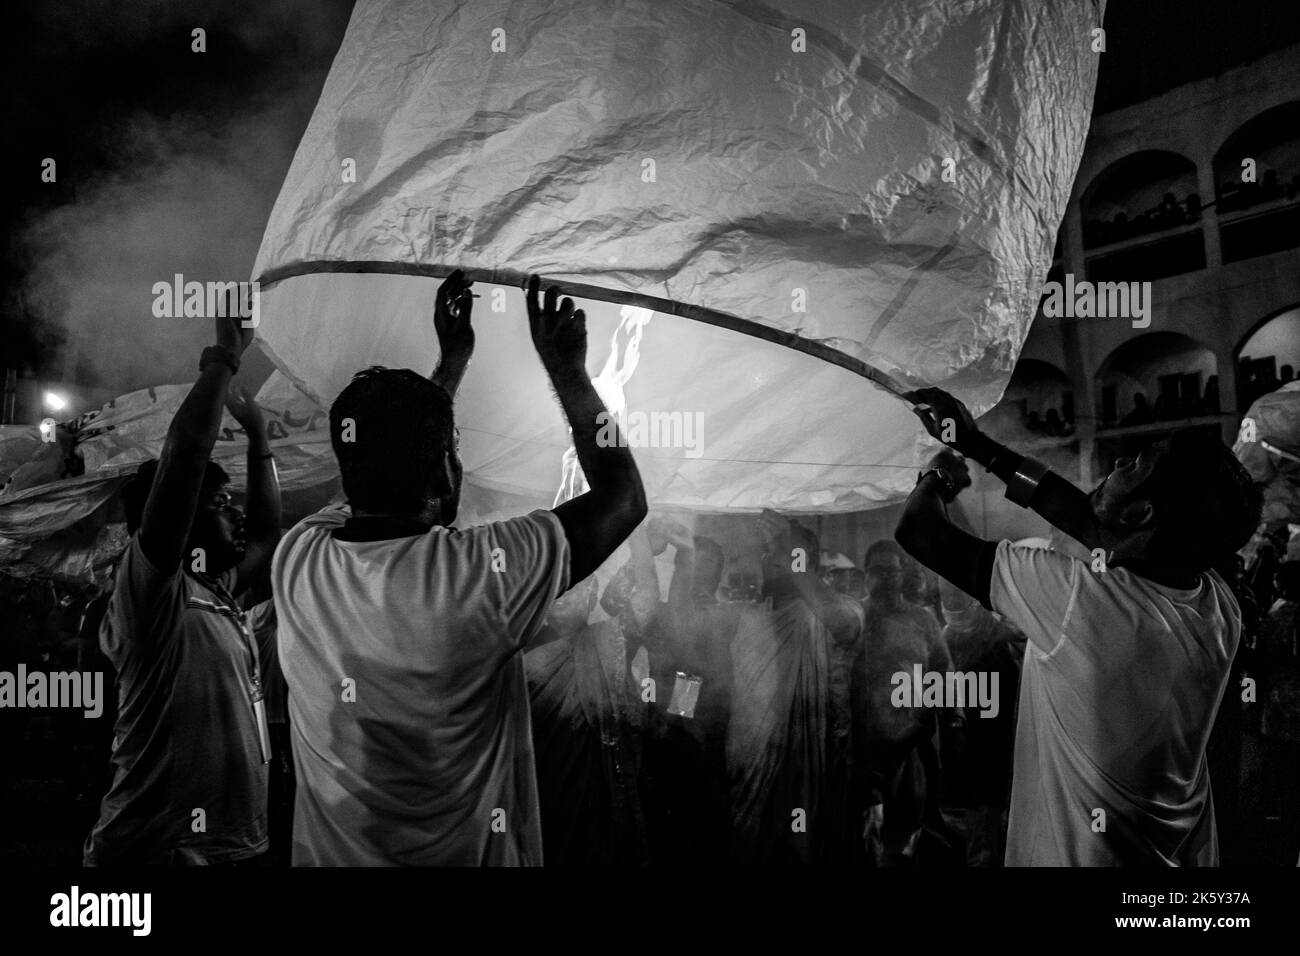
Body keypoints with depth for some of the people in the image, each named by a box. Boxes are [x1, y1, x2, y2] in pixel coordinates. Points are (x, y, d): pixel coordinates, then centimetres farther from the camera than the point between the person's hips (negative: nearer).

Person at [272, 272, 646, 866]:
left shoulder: (297, 559, -11)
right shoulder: (480, 576, -25)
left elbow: (385, 464, 9)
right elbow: (623, 496, -11)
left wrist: (453, 362, 16)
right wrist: (566, 368, -2)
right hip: (464, 856, -4)